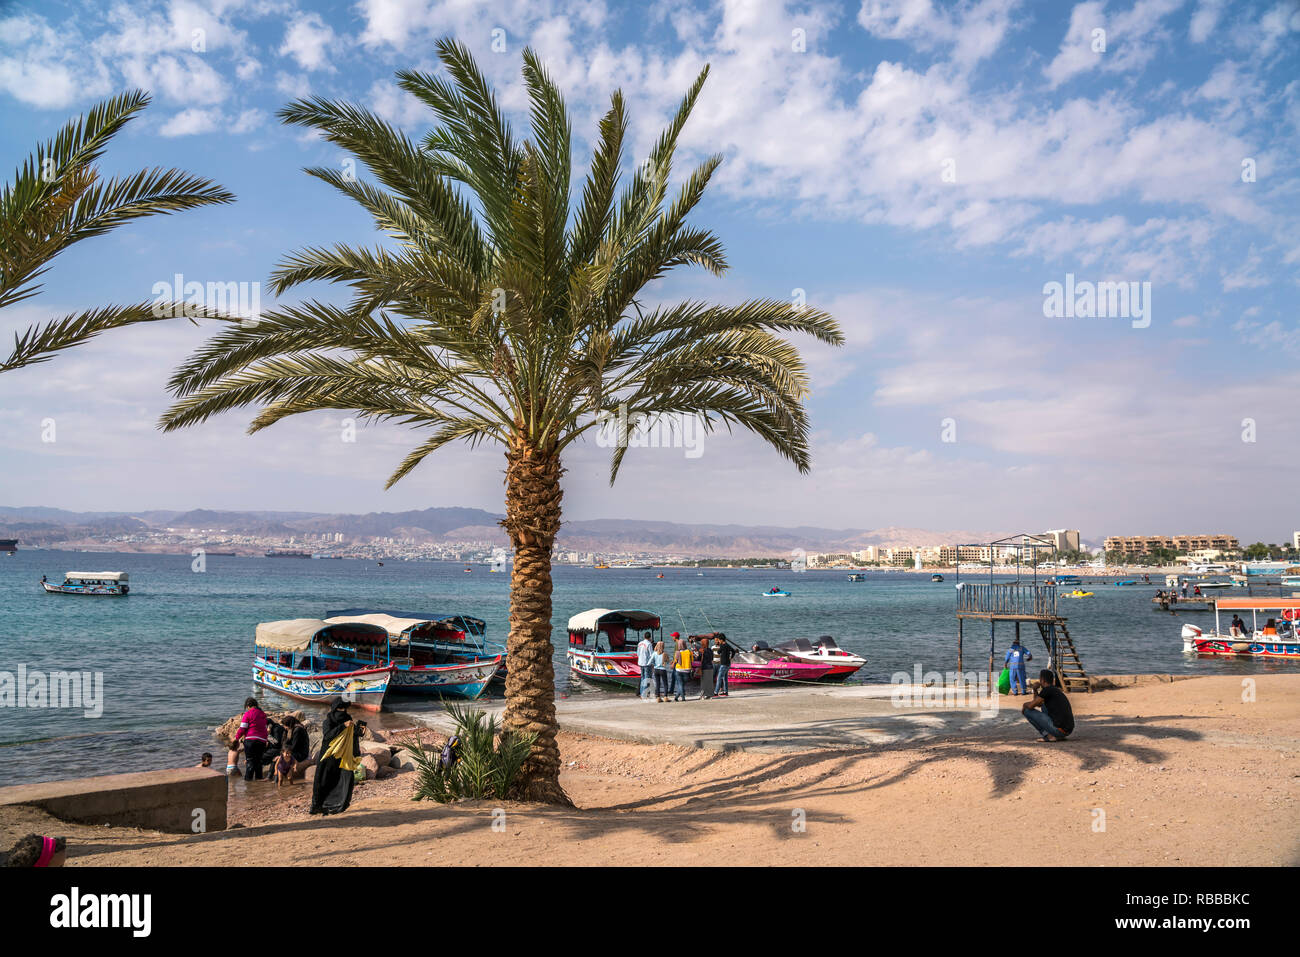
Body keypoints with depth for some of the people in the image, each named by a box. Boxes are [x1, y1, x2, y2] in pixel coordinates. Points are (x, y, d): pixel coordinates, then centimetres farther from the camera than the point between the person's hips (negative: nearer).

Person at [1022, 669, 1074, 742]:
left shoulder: (1047, 690, -9)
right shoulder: (1056, 690, 19)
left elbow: (1031, 706, -8)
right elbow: (1038, 704, 33)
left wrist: (1025, 704, 14)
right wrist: (1035, 690, 20)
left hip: (1059, 730, -9)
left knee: (1027, 711, -1)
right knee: (1043, 706, 30)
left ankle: (1049, 735, 0)